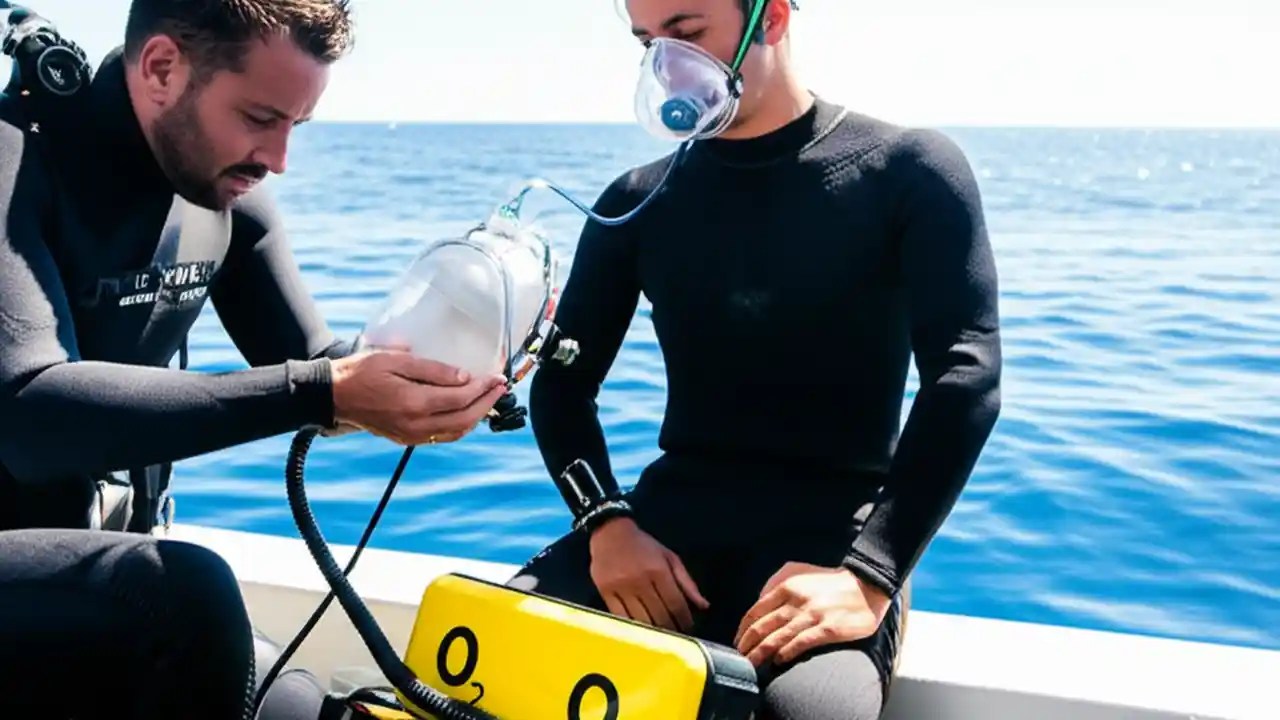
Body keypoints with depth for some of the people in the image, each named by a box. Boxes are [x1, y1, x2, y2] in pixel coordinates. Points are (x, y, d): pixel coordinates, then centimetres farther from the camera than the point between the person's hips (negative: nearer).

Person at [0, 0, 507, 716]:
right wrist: (323, 390, -39)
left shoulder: (228, 194, 1)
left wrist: (443, 373, -15)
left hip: (109, 577, 7)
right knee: (188, 596, -32)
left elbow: (312, 363, 7)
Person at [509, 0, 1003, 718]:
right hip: (671, 516, 4)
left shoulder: (909, 171, 1)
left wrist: (870, 575, -23)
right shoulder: (639, 201, 12)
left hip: (834, 526, -3)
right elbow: (563, 380, 10)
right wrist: (607, 523, -10)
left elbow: (966, 376, -11)